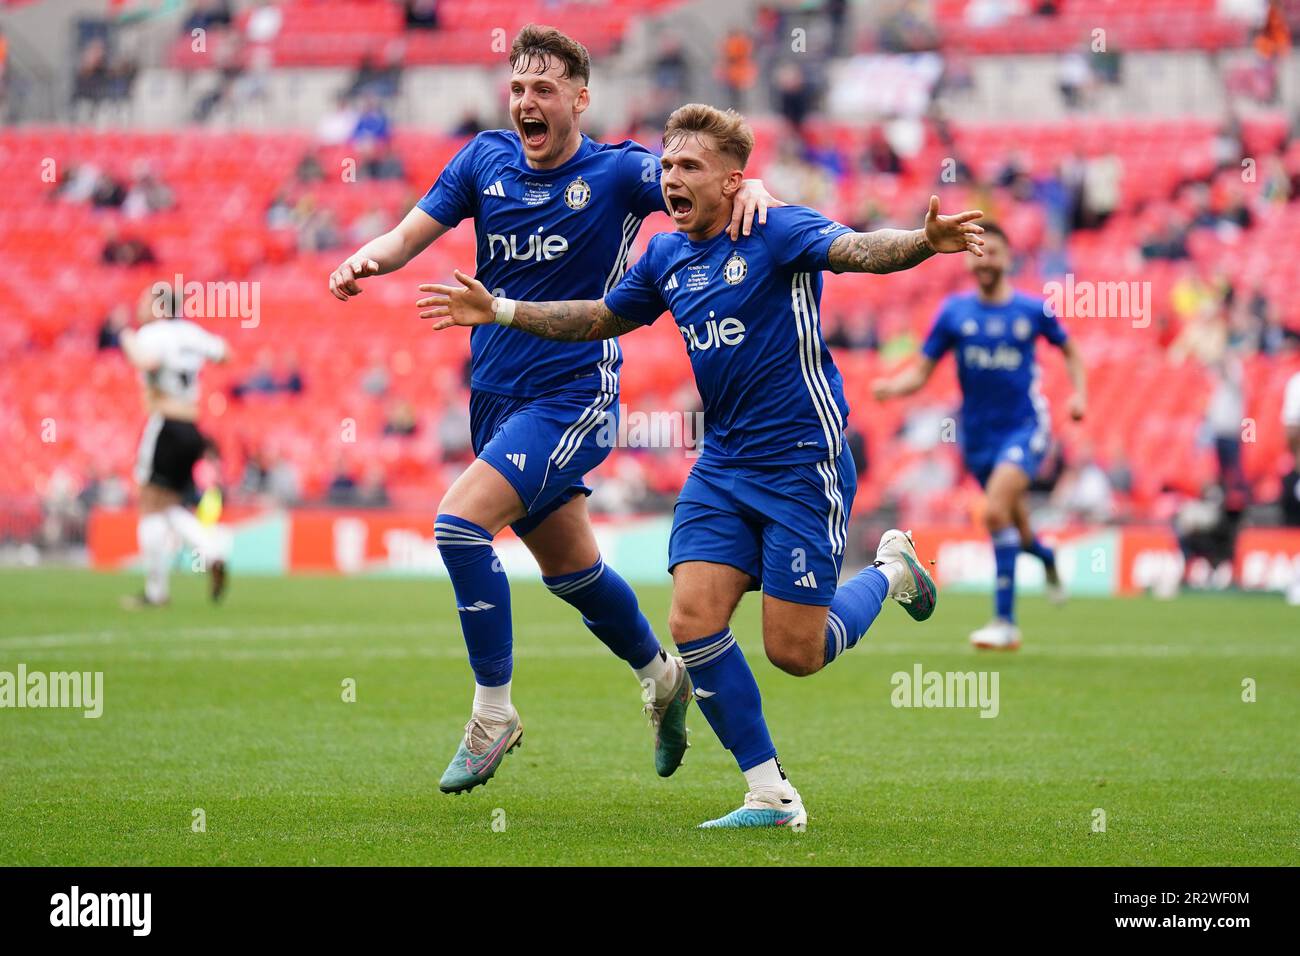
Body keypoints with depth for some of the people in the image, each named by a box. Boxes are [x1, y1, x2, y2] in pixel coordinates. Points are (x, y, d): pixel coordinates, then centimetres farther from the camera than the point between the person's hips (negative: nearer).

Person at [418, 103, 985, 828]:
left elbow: (859, 250, -30)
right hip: (723, 464, 7)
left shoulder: (780, 232, -12)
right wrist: (500, 311, 23)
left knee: (794, 653, -5)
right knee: (695, 620, -10)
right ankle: (771, 795, 0)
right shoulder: (667, 256, 9)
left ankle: (892, 572, 27)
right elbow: (604, 317, 26)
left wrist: (925, 242, -51)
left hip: (803, 464, -6)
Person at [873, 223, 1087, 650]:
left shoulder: (1033, 310, -3)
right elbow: (922, 371, 0)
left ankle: (1005, 621, -22)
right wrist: (892, 387, -20)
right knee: (1017, 529, 14)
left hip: (1024, 426, -3)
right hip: (978, 433, 3)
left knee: (996, 511, -25)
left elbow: (1069, 350, 15)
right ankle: (1046, 556, 53)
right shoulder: (954, 312, 0)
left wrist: (1078, 394, 0)